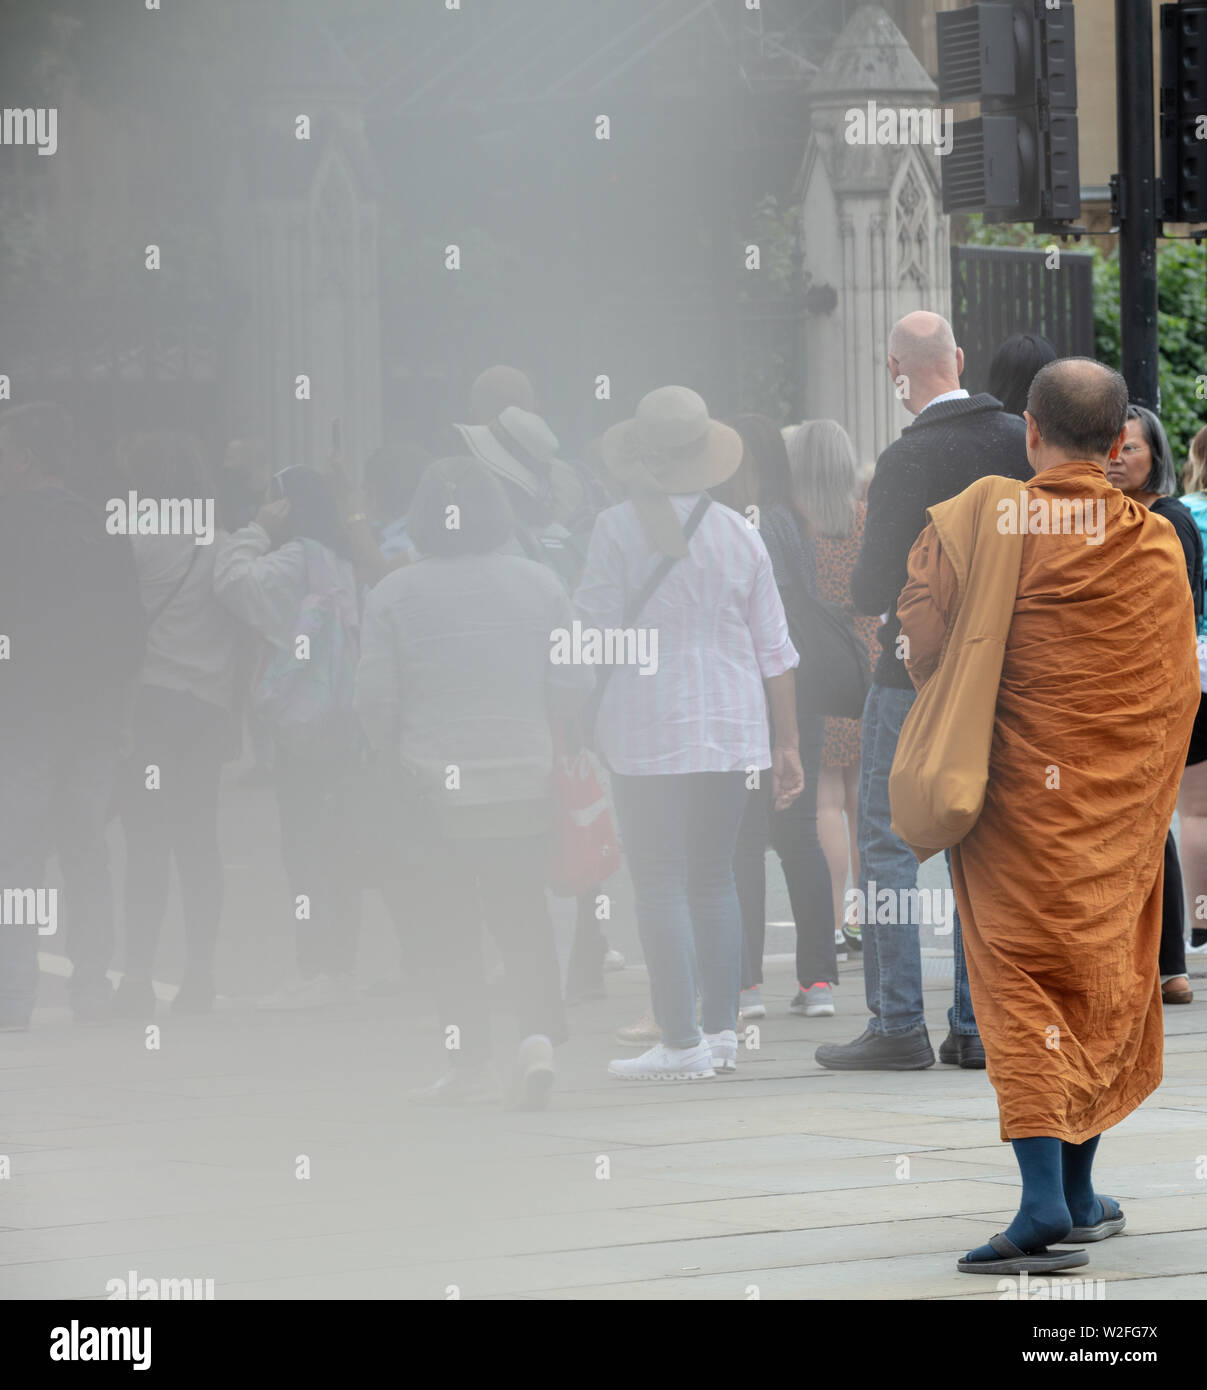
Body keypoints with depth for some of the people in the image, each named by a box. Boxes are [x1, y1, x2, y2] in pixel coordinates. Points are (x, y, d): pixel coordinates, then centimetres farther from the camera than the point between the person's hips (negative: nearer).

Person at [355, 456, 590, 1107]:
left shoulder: (393, 594, -5)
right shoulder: (538, 583, 0)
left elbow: (375, 700, -4)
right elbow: (572, 686, 2)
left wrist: (396, 759, 14)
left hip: (432, 787, -2)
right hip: (524, 784, 2)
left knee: (448, 927, 8)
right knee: (524, 919, 8)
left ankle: (468, 1060, 7)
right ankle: (538, 1035, -13)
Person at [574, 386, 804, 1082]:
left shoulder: (620, 528, -7)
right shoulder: (740, 533, 5)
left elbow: (596, 628, -7)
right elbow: (774, 647, 7)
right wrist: (787, 742, 13)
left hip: (649, 731, -4)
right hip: (732, 730, 4)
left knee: (661, 886, -2)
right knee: (715, 880, 13)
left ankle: (682, 1042, -5)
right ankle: (723, 1030, 12)